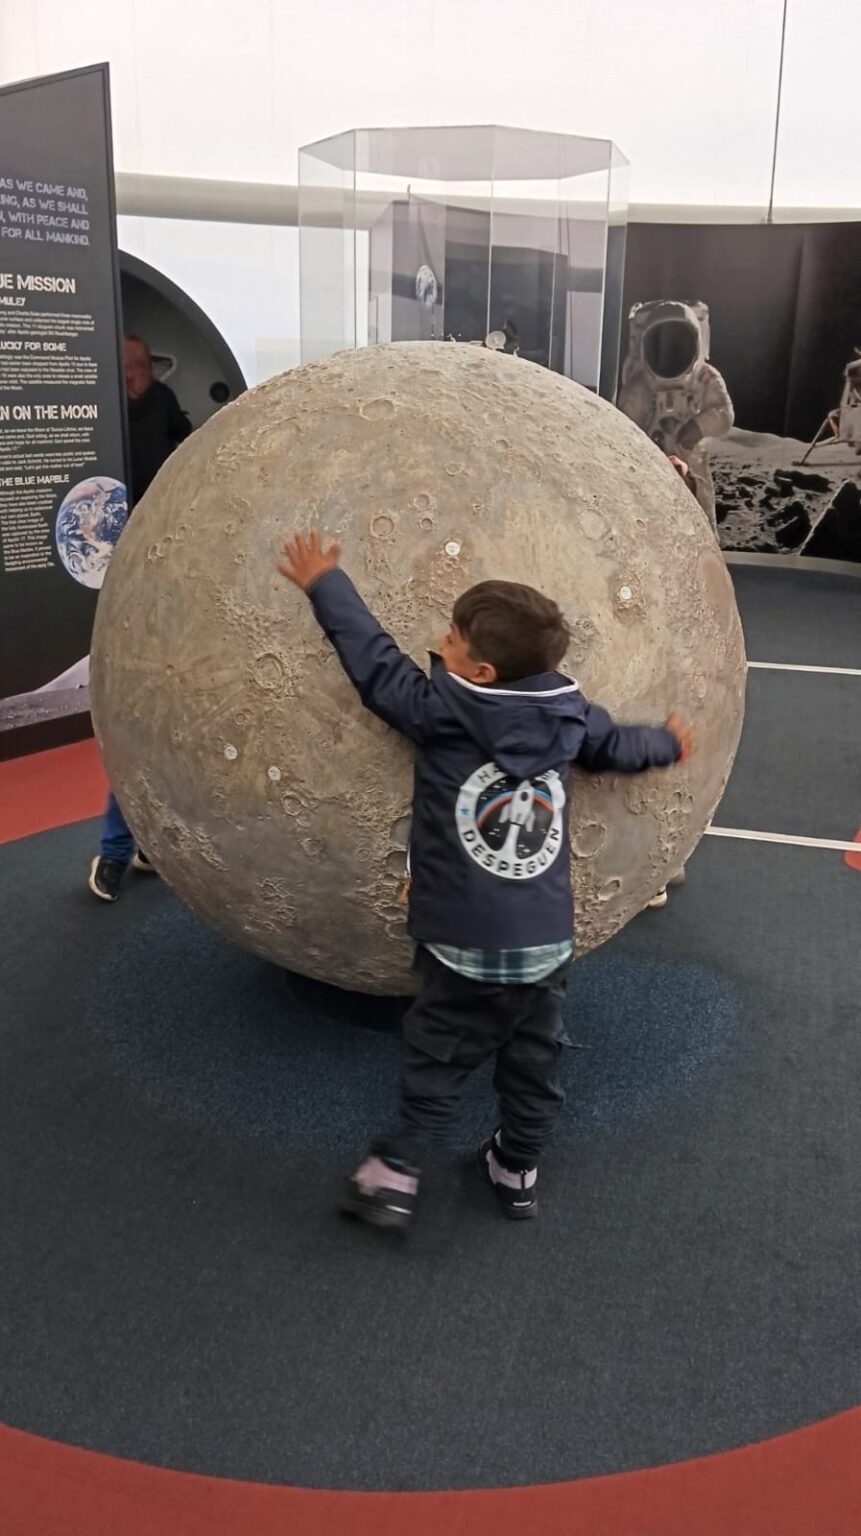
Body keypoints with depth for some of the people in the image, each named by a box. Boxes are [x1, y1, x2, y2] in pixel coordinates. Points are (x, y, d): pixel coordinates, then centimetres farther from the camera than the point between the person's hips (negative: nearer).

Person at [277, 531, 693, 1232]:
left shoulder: (442, 712, -15)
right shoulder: (568, 715, 0)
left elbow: (375, 660, -5)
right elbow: (618, 745, 19)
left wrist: (325, 583, 8)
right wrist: (669, 744, 42)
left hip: (465, 944, -4)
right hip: (548, 942, 4)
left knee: (437, 1060, 12)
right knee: (534, 1061, 19)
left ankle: (396, 1171, 15)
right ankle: (519, 1168, 34)